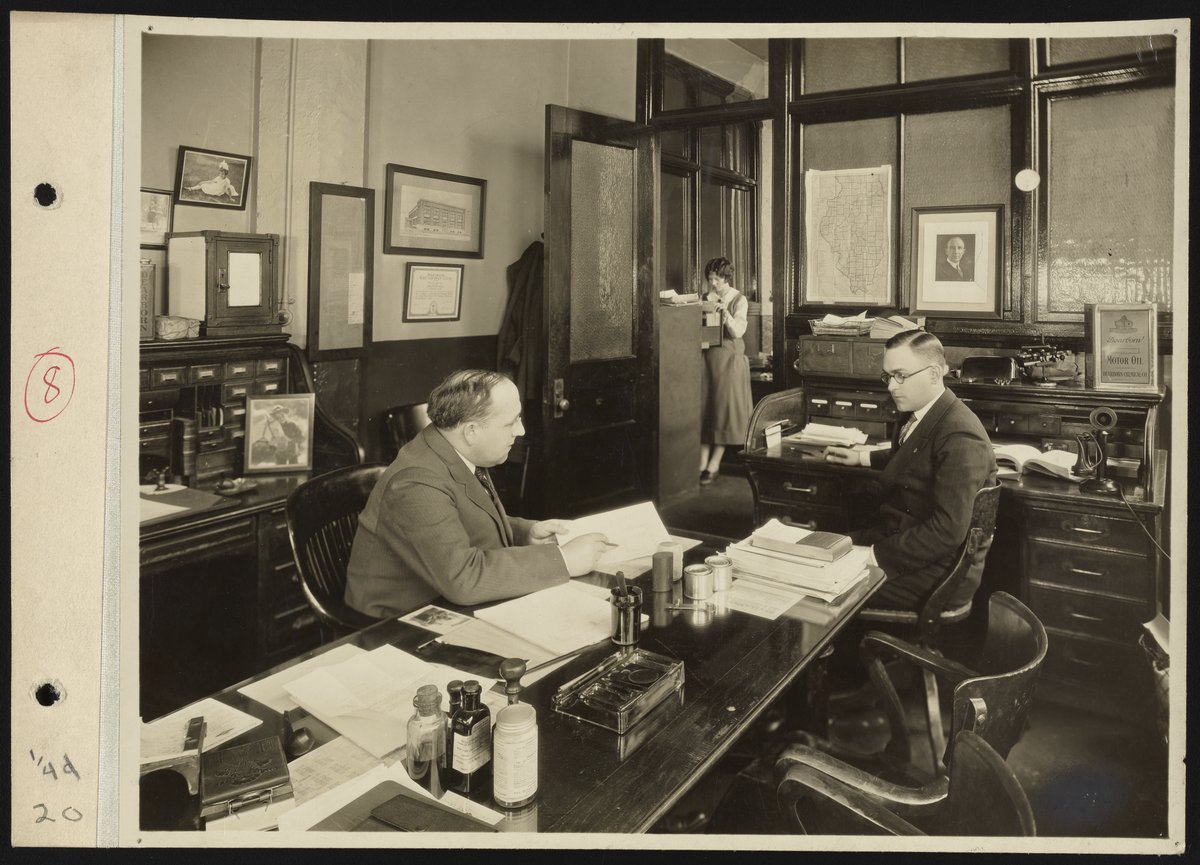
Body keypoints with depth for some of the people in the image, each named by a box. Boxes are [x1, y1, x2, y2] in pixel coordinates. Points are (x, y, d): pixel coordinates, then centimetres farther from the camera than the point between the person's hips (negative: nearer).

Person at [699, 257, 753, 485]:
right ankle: (703, 463, 5)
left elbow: (738, 332, -14)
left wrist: (725, 312, -27)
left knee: (724, 407, -3)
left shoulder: (739, 300, -3)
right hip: (707, 356, 5)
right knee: (704, 407, 2)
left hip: (730, 357, -4)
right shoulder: (708, 299, 10)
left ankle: (714, 464, 2)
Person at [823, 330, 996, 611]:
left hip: (935, 570, -9)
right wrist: (862, 457, 25)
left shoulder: (960, 438, -23)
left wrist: (875, 555, -26)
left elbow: (948, 530, -28)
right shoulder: (917, 414, 5)